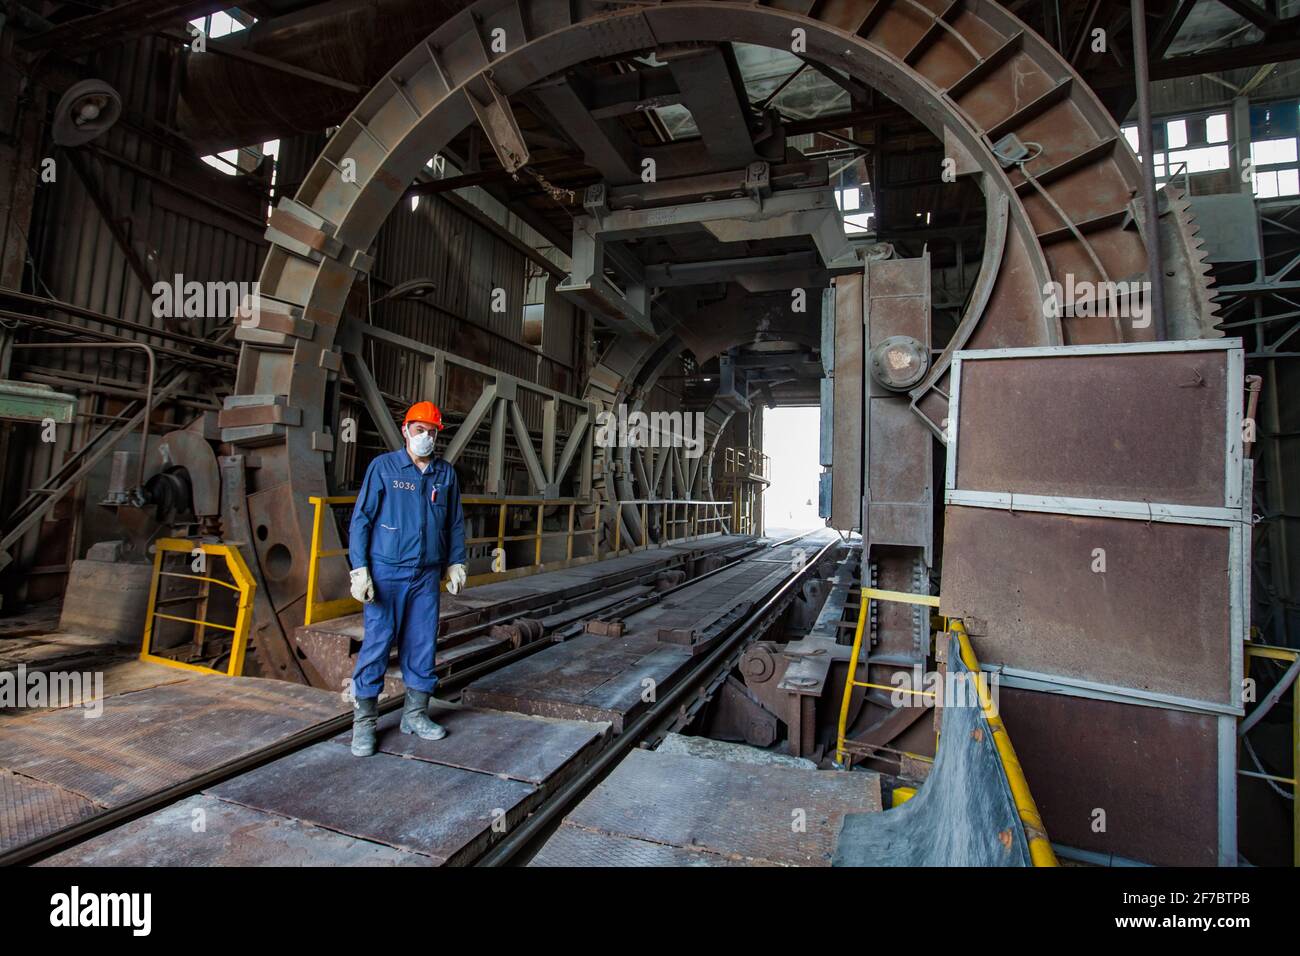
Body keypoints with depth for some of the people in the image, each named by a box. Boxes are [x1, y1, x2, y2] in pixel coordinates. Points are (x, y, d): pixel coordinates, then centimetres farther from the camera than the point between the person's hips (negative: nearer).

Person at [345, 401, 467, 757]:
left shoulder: (446, 474, 8)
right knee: (377, 644, 0)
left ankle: (415, 714, 23)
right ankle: (364, 722, 13)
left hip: (427, 577, 4)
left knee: (422, 645, 9)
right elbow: (361, 519, -4)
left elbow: (455, 523, 15)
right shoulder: (383, 467, -3)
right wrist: (359, 568, -10)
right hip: (386, 574, -3)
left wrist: (456, 563, 11)